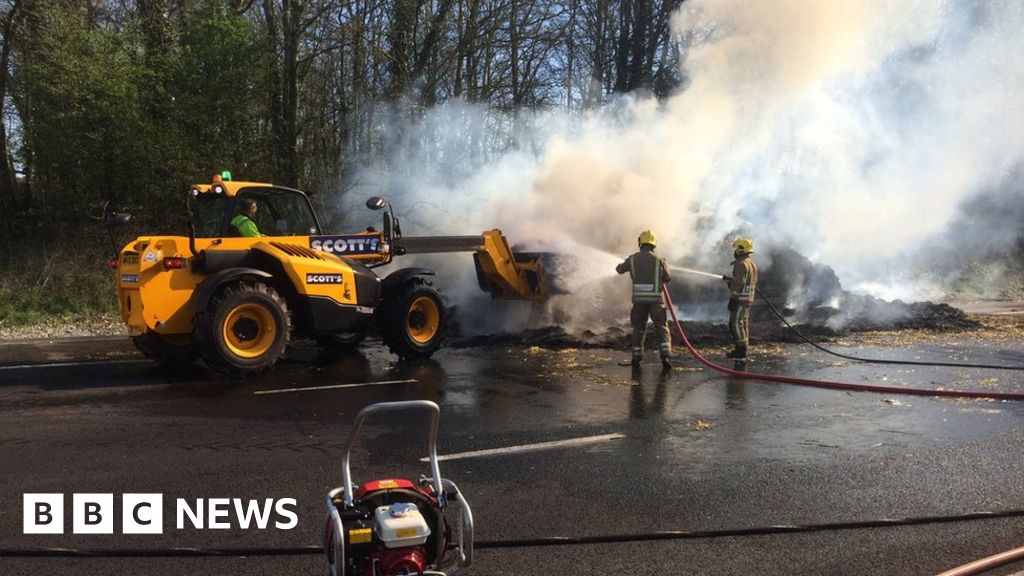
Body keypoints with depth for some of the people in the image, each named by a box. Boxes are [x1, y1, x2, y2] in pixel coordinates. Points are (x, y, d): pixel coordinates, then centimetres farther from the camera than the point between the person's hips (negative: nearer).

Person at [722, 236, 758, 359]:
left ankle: (741, 349, -9)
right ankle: (743, 348, 16)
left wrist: (732, 298, -19)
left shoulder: (741, 264, -16)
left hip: (740, 298, -10)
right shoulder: (752, 263, 16)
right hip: (749, 298, 10)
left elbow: (739, 283, -21)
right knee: (744, 323, 13)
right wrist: (729, 279, 24)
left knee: (735, 323, -7)